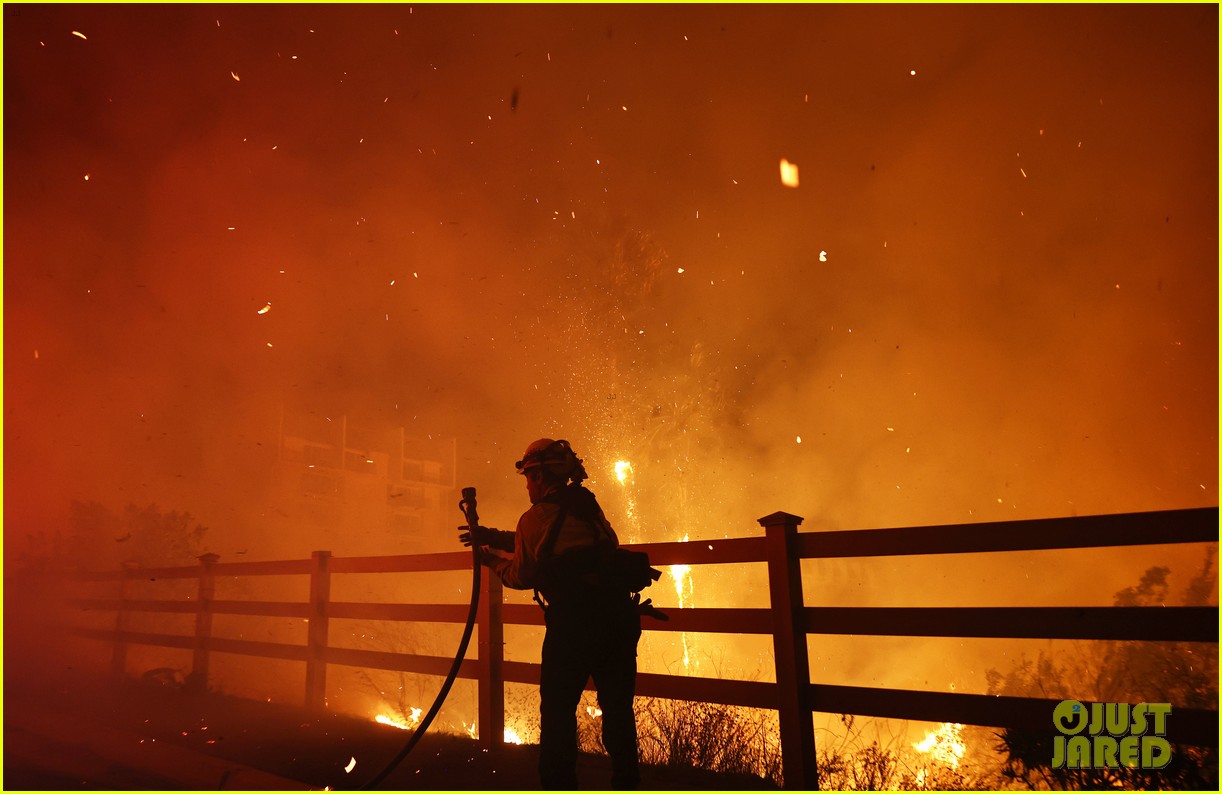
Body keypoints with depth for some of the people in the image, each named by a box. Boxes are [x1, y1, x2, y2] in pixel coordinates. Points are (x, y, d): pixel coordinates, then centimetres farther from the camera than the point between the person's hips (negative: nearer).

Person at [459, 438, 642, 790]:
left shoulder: (537, 516, -4)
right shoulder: (587, 506, 16)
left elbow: (523, 576, 4)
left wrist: (490, 559, 22)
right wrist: (490, 536, 32)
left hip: (575, 621, -6)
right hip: (620, 615, 7)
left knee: (558, 711, 10)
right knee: (618, 708, 17)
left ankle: (558, 784, 16)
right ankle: (626, 781, 25)